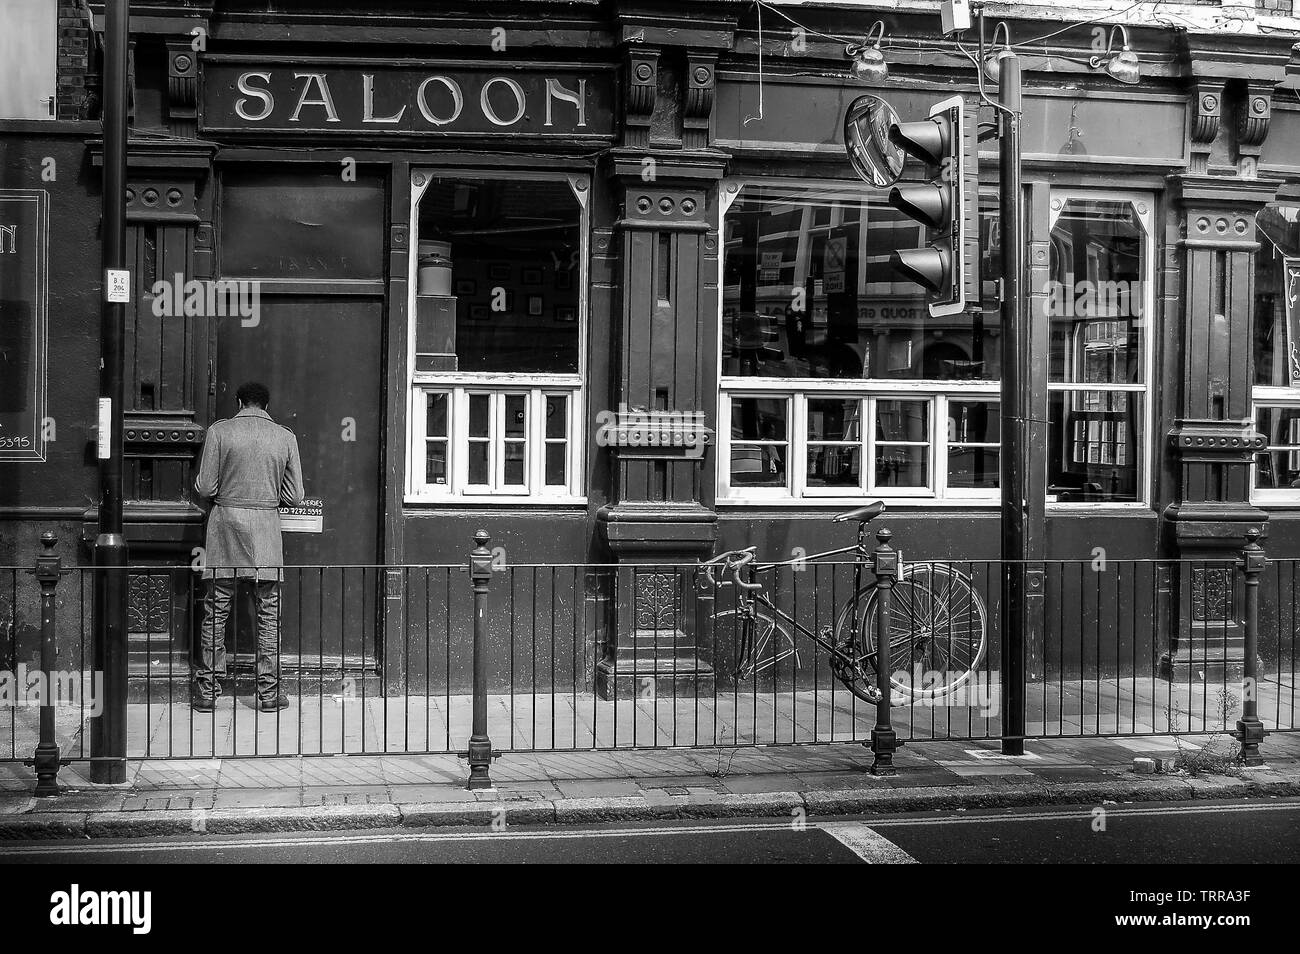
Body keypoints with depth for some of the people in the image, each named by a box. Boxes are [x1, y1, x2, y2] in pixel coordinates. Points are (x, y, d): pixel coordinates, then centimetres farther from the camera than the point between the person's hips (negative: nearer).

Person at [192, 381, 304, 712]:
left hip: (226, 523, 0)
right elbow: (294, 497, 3)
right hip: (266, 526, 0)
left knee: (216, 612, 7)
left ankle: (207, 690, 11)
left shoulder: (219, 431, -2)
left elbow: (205, 488, -5)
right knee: (269, 614, 7)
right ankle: (268, 692, 9)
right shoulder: (285, 437, 2)